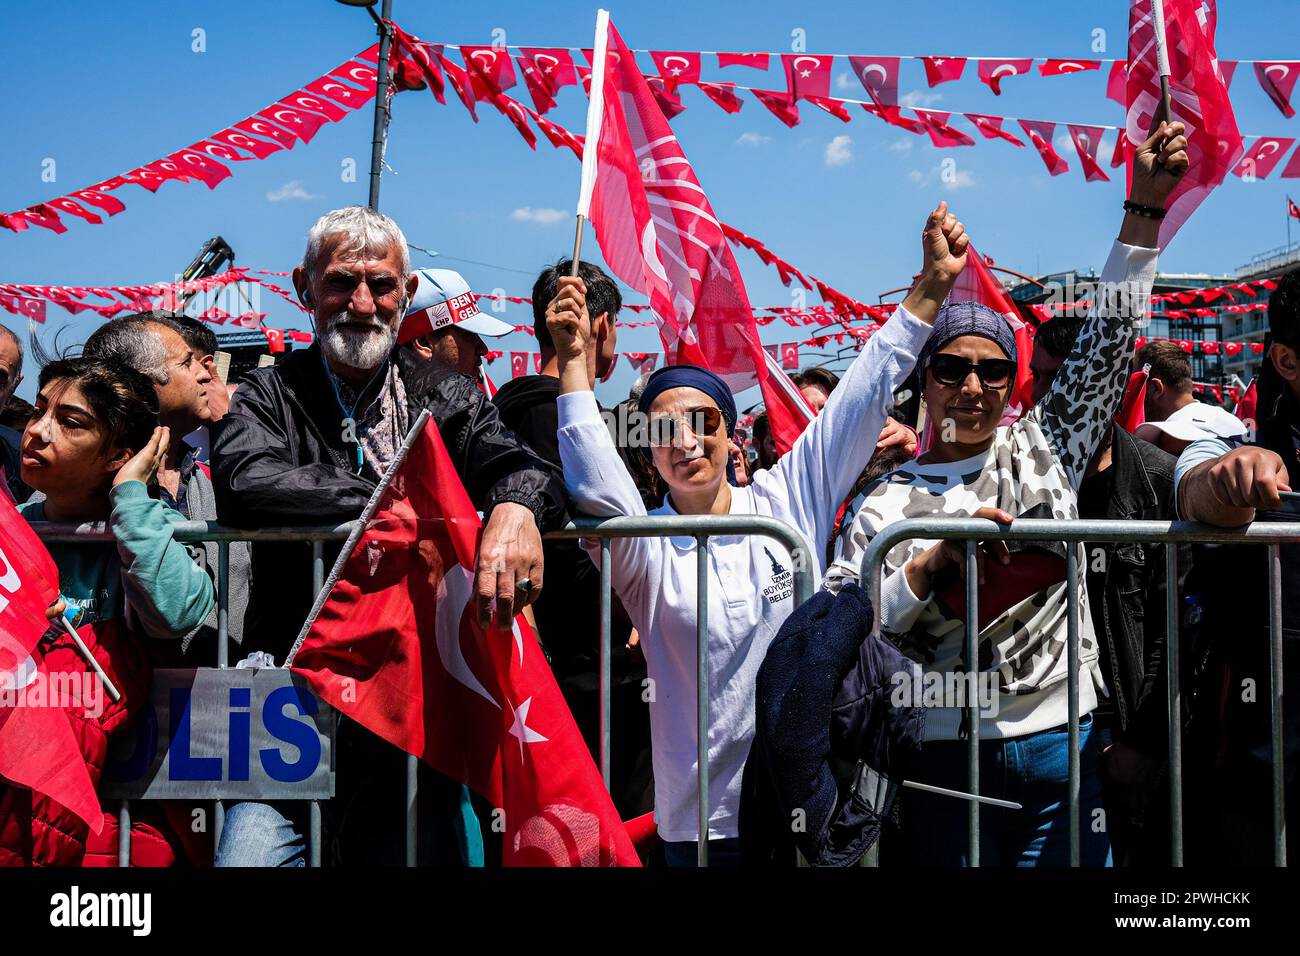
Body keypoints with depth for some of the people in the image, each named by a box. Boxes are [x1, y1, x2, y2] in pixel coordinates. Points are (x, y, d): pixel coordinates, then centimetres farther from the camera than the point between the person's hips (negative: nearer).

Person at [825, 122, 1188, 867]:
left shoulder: (1044, 450, 7)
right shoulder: (886, 504, 2)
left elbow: (1110, 341, 4)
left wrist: (1145, 207, -1)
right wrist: (933, 561, -16)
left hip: (1061, 749, 1)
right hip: (947, 760, -1)